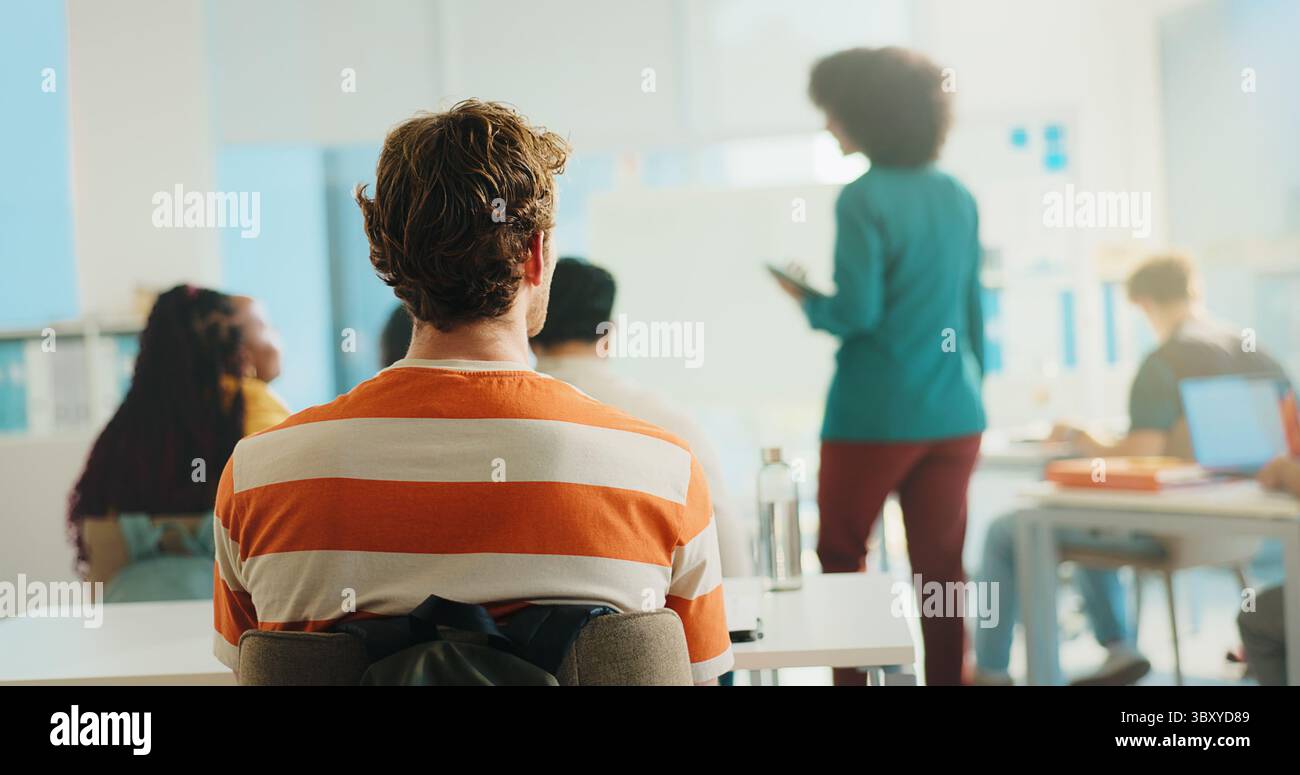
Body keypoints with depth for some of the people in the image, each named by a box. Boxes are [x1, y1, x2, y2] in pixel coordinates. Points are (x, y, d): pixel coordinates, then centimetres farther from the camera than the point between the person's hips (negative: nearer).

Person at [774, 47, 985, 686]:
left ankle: (851, 674, 14)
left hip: (875, 416, -5)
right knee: (941, 566, 8)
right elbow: (973, 309, 13)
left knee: (841, 554, 12)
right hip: (955, 413, 5)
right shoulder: (958, 197, 8)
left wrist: (805, 299, 2)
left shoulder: (863, 200, -12)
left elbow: (857, 311, -17)